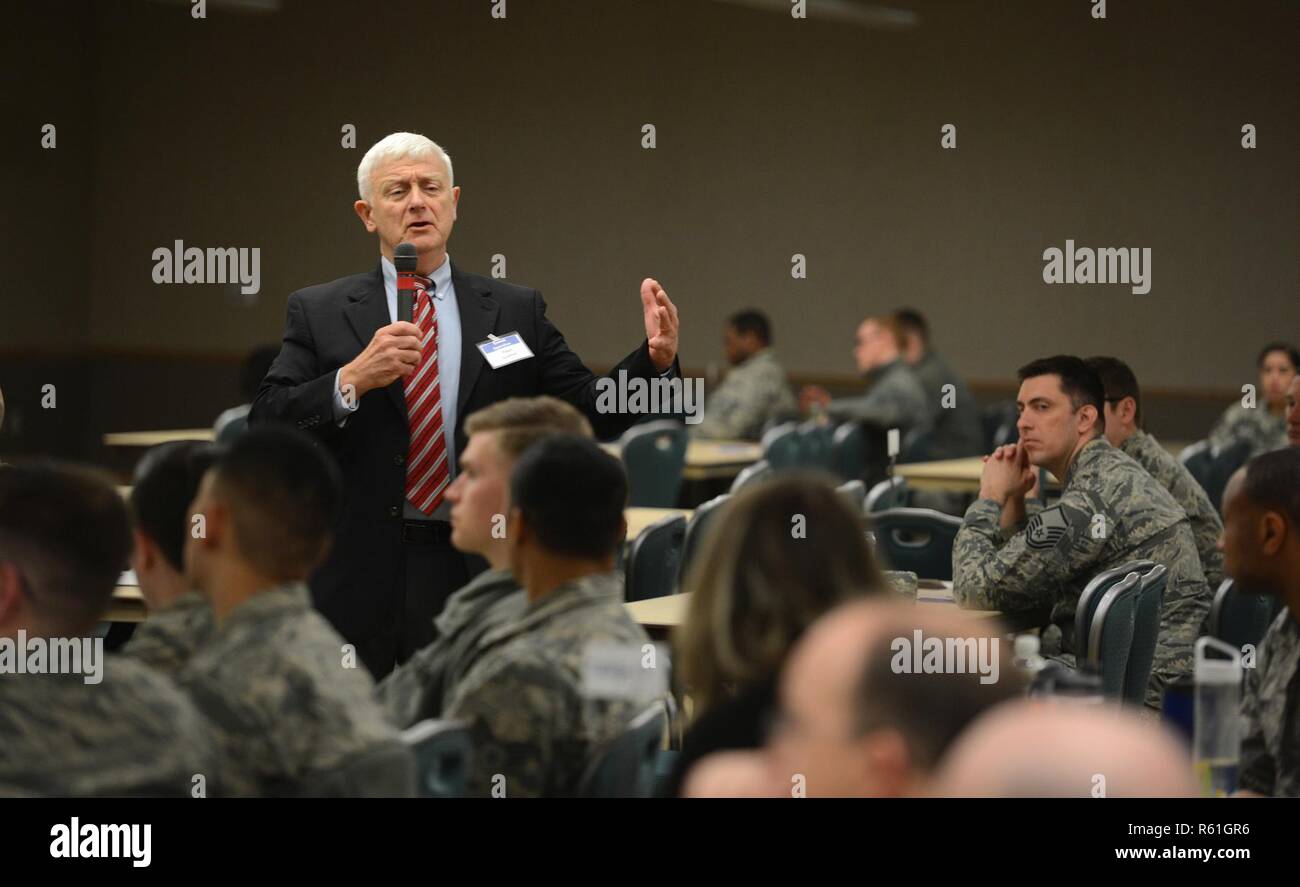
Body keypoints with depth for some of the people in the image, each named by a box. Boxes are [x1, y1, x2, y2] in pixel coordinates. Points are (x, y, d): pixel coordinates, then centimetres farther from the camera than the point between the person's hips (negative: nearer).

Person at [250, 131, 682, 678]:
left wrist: (654, 360, -12)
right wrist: (353, 378, -21)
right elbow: (266, 427, -6)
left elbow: (593, 413, 6)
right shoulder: (319, 313, 4)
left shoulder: (516, 311, 9)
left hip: (478, 577, 1)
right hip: (358, 584, -1)